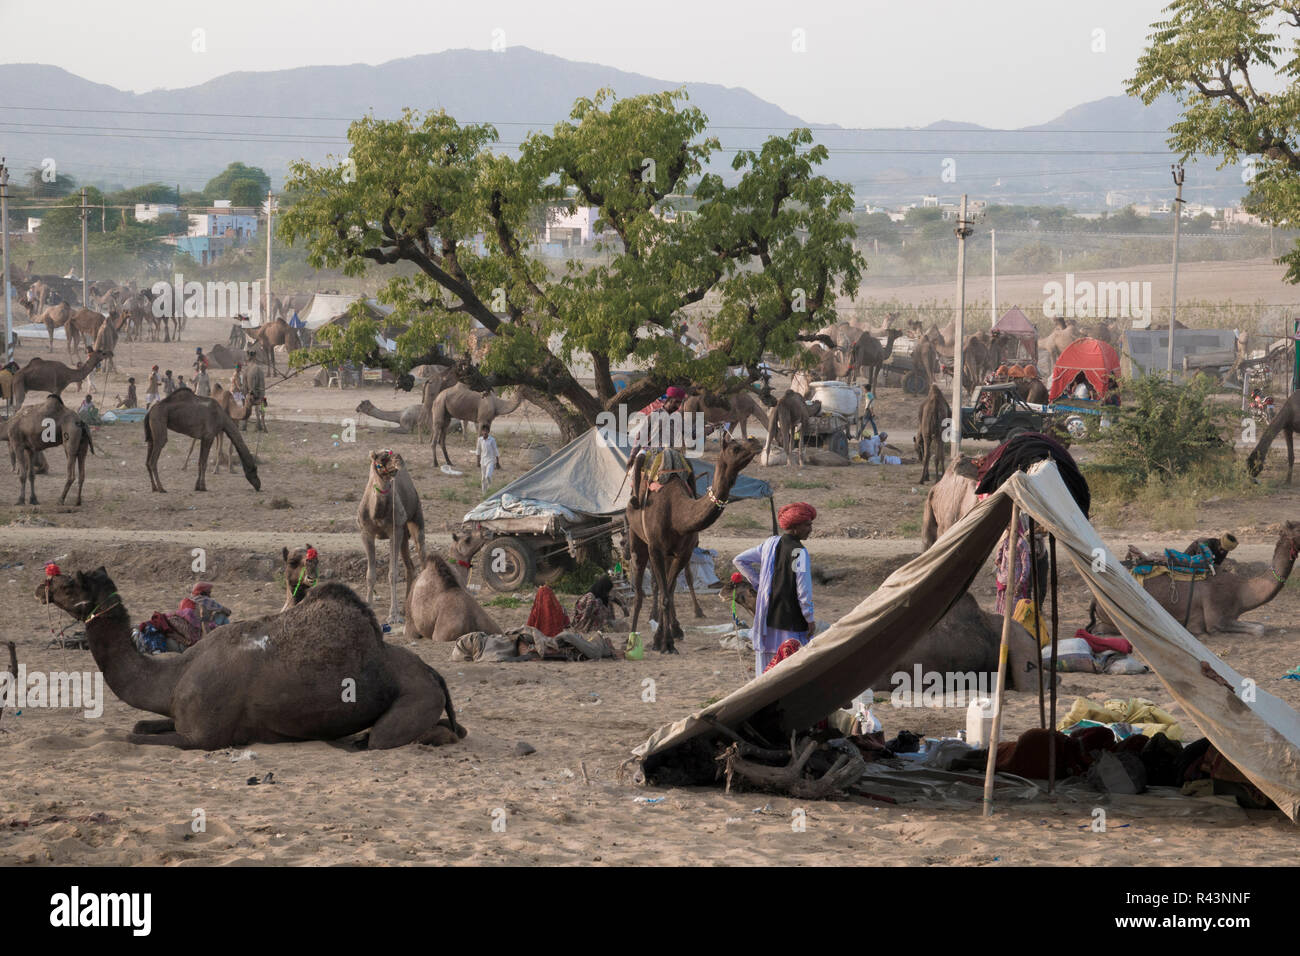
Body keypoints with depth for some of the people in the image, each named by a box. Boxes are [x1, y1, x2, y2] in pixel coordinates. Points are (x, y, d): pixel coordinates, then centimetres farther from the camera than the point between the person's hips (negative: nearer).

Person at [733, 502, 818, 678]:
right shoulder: (799, 552, -16)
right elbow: (803, 589, -17)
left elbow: (739, 560, 15)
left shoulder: (771, 544, 7)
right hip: (790, 620, -7)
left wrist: (758, 584, 14)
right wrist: (810, 619, -8)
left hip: (767, 615, 7)